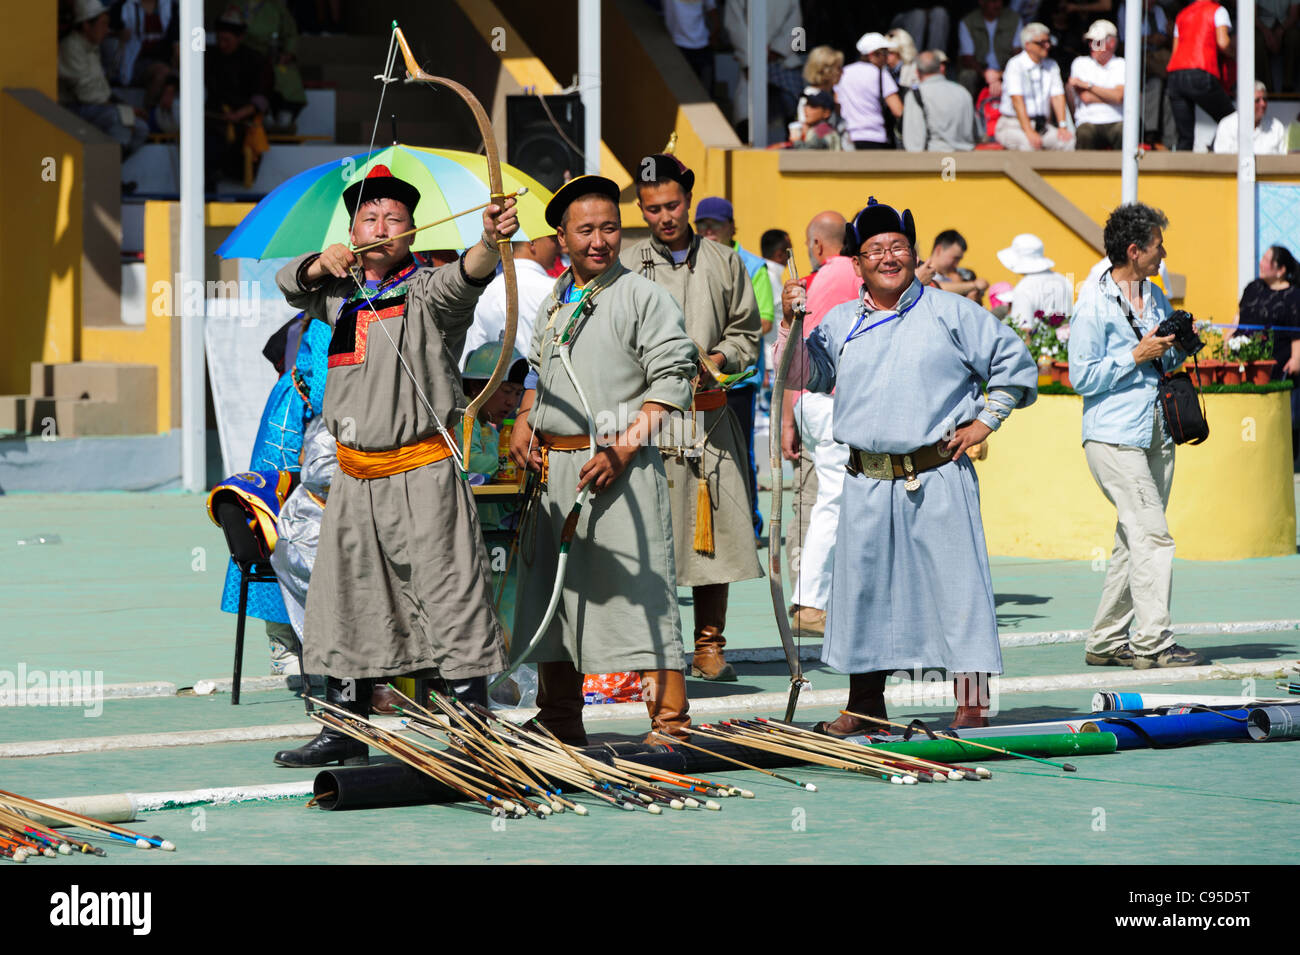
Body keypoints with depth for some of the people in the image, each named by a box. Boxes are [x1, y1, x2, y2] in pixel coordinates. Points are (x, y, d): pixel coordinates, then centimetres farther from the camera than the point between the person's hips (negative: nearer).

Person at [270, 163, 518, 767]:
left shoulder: (427, 292, -5)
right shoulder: (340, 294, 13)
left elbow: (465, 277, -24)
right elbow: (291, 284, 6)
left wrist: (490, 242, -47)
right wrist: (324, 263, -15)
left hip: (421, 473, -6)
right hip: (354, 474, 6)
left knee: (451, 599, -9)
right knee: (346, 604, 11)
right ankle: (345, 731, 22)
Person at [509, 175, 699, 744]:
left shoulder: (643, 297, -6)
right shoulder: (555, 301, 16)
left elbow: (671, 382, -11)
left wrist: (623, 449, -18)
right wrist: (523, 422, 11)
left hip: (617, 468, -7)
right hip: (553, 467, 7)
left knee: (637, 594, -10)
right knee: (553, 593, 12)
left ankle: (670, 723, -7)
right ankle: (559, 723, 23)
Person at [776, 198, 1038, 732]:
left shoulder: (951, 314, 4)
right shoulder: (840, 323, 13)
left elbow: (1014, 362, 8)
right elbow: (803, 377, 9)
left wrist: (987, 419, 2)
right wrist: (790, 325, -5)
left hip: (939, 477, -3)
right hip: (867, 482, 3)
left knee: (955, 584, -6)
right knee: (863, 586, 6)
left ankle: (972, 705, -3)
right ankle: (865, 703, 17)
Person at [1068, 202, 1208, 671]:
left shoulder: (1156, 298, 15)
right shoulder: (1094, 303, -9)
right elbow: (1082, 377, -12)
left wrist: (1175, 348, 3)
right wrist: (1136, 356, -16)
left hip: (1156, 436, 8)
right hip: (1114, 437, -8)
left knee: (1133, 542, 9)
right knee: (1153, 535, -14)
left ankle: (1105, 641, 15)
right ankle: (1152, 642, -13)